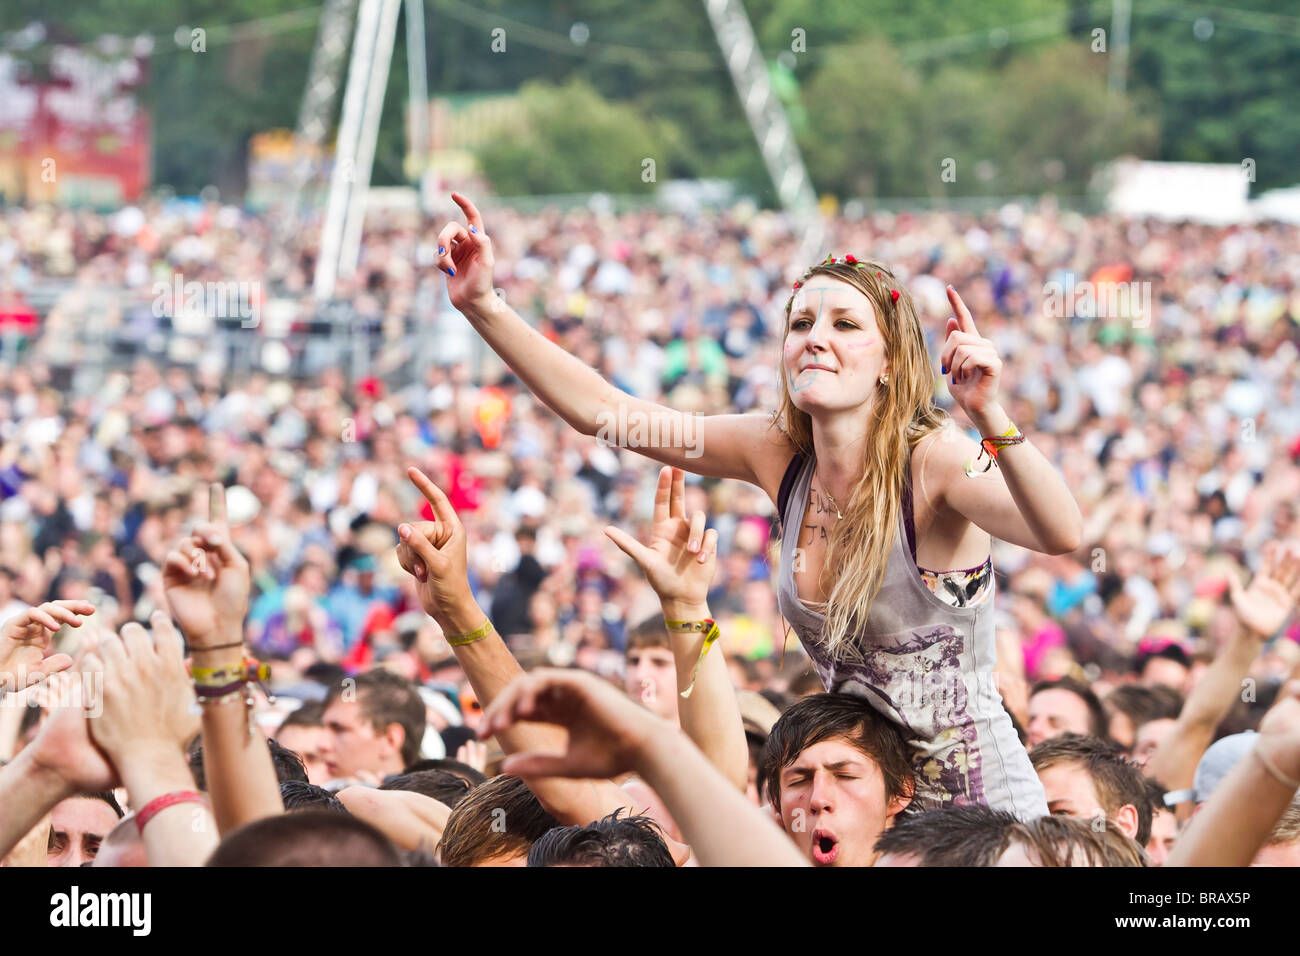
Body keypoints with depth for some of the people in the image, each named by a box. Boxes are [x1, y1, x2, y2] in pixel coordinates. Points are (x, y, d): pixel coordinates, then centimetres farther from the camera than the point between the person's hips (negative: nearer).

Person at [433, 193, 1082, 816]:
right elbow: (601, 410, -1)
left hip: (977, 806, -6)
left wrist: (991, 418, -53)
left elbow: (1062, 533, -38)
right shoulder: (781, 453, -3)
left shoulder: (932, 460, -19)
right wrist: (482, 305, -9)